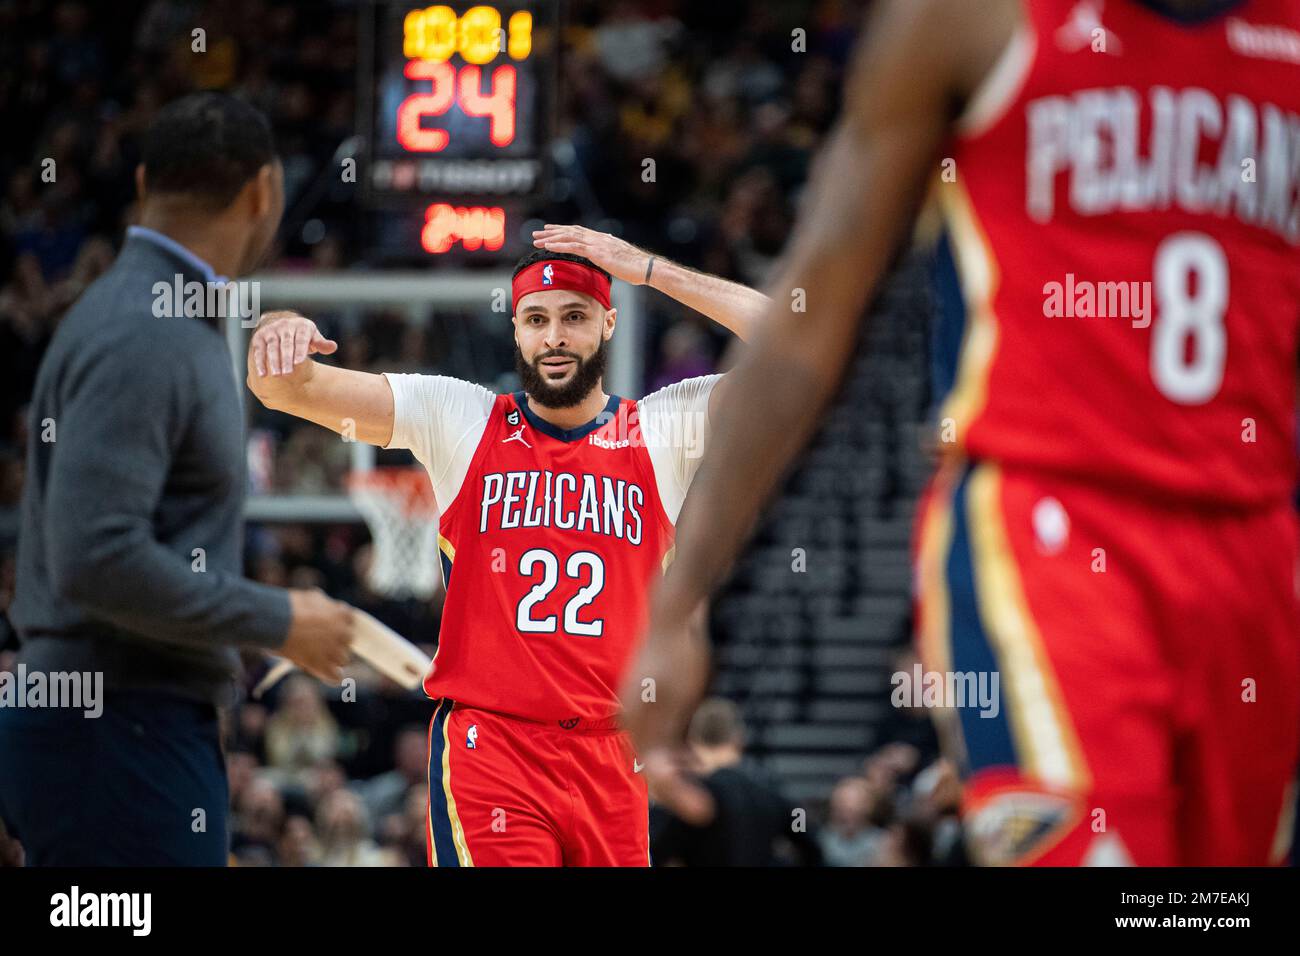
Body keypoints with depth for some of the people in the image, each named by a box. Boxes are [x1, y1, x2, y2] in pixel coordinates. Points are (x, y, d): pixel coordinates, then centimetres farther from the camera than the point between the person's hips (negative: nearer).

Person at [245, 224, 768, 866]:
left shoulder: (665, 431, 8)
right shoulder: (458, 419, 7)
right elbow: (286, 389, 2)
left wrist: (648, 269, -1)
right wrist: (281, 337, -23)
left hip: (612, 764, 2)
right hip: (489, 749, -2)